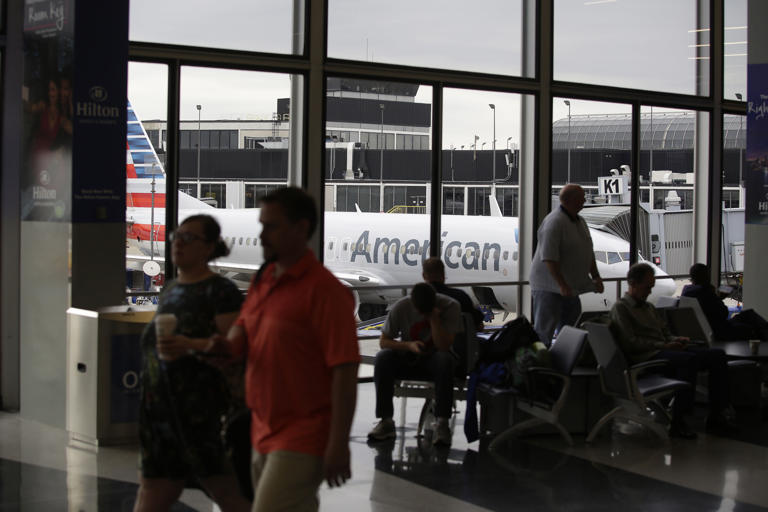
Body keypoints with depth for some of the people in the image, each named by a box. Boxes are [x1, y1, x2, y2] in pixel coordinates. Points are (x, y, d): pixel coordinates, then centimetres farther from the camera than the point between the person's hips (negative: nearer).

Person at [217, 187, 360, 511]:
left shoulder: (324, 289, -15)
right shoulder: (262, 281, 11)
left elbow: (345, 372, -18)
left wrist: (338, 445, -20)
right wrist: (226, 344, -10)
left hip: (301, 440, -8)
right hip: (264, 433, 8)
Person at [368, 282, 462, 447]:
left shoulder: (450, 307, -16)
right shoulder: (400, 308, -12)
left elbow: (444, 346, -21)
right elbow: (383, 341, -7)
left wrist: (434, 318, -29)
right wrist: (408, 345, -23)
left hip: (433, 360, -2)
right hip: (408, 359, 2)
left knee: (445, 359, -37)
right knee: (382, 358, -28)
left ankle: (442, 423, -34)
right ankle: (386, 422, -25)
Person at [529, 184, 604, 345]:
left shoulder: (580, 221, 12)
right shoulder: (554, 222, -19)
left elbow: (588, 253, 22)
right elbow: (549, 258, -25)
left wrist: (596, 277, 14)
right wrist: (562, 285, -27)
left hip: (570, 289, 9)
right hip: (549, 287, -9)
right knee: (543, 333, -8)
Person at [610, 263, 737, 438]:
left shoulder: (649, 307, 29)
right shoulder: (620, 308, 2)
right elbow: (630, 343, -9)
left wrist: (676, 340, 5)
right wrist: (663, 345, -13)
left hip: (664, 350, 9)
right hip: (646, 357, -8)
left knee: (717, 355, -10)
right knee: (689, 359, -36)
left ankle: (716, 416, -12)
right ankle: (678, 422, -32)